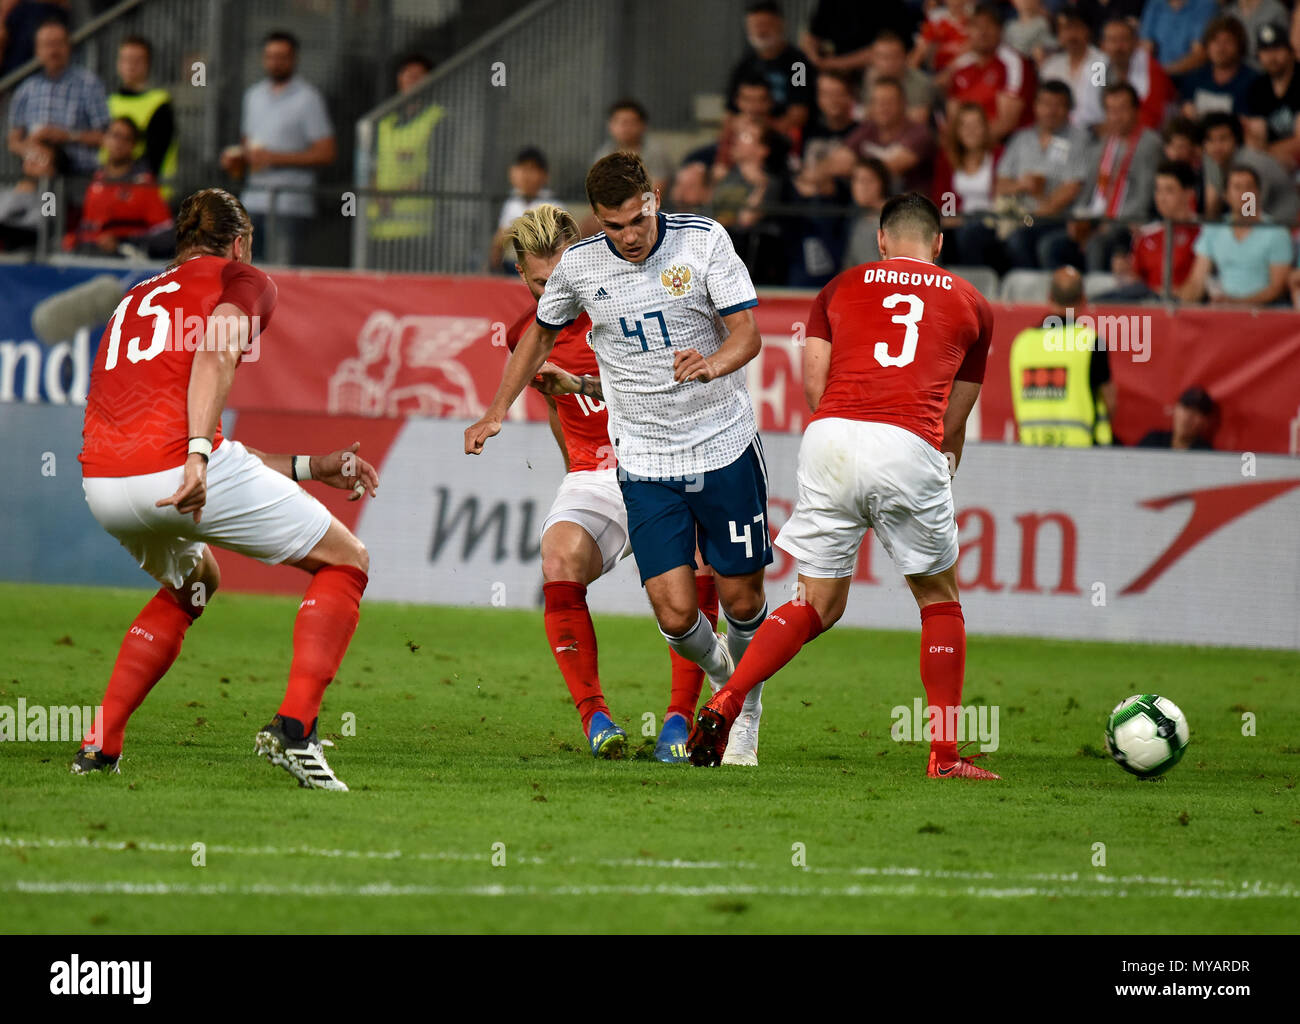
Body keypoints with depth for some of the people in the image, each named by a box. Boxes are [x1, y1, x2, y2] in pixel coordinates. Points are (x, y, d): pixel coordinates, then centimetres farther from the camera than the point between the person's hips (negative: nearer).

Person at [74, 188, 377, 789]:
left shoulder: (137, 298, 34)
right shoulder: (242, 279, 13)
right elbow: (216, 351, -12)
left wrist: (306, 467, 39)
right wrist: (198, 454, -24)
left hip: (100, 484, 7)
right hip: (174, 466, -7)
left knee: (193, 583, 36)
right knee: (344, 561, 11)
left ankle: (100, 745, 24)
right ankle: (294, 729, -6)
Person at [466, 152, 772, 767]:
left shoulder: (703, 240, -9)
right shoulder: (579, 265, -3)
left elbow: (747, 330, -13)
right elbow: (542, 334, 17)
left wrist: (713, 363, -35)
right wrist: (496, 412, 16)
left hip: (725, 446, -1)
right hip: (645, 461, 1)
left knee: (742, 599, 3)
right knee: (675, 613, -9)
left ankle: (747, 704, 33)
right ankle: (718, 672, 26)